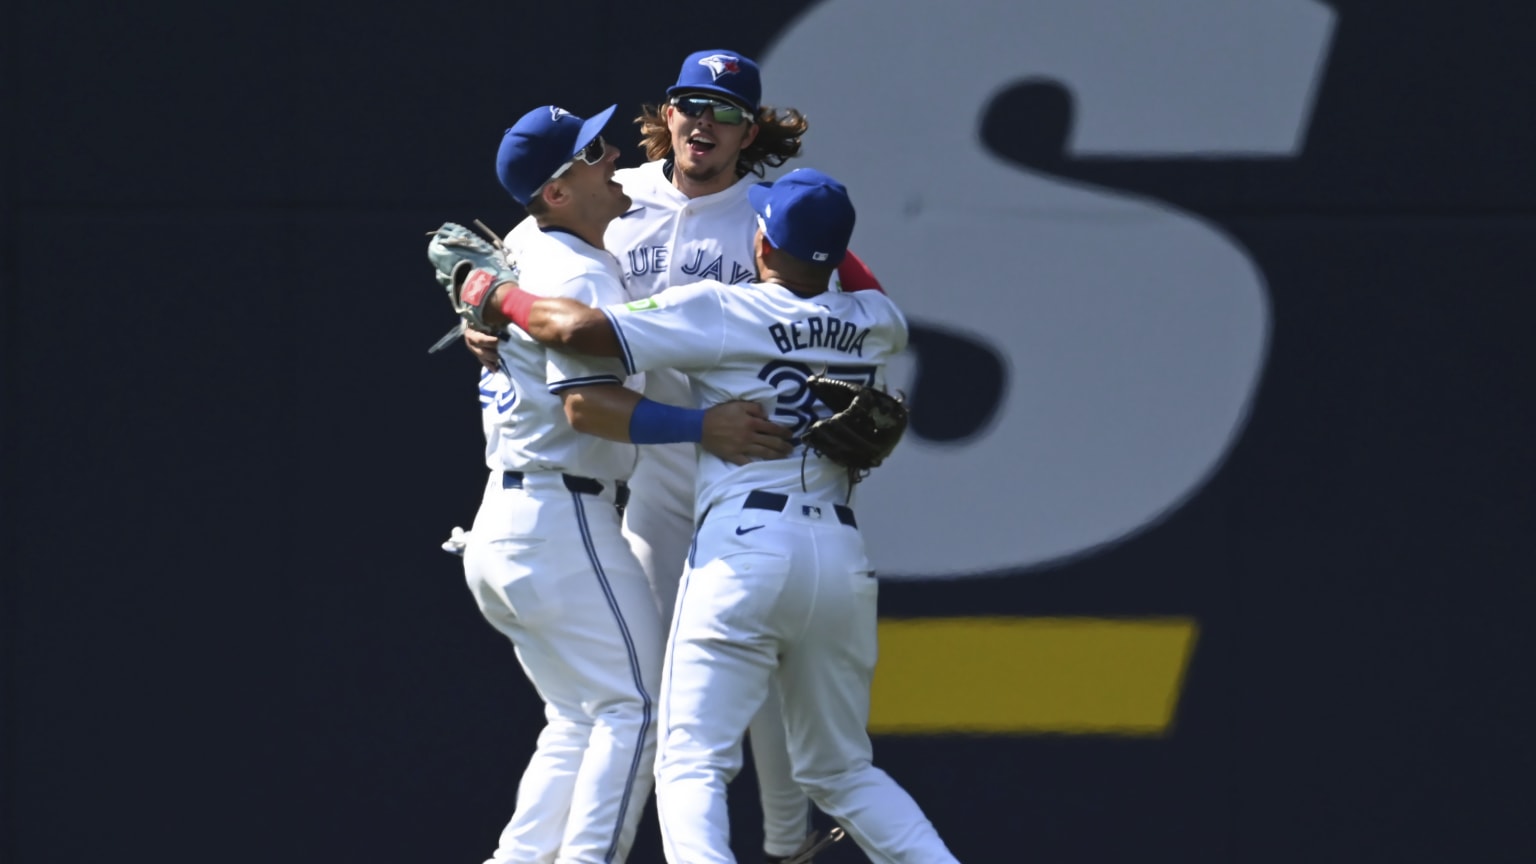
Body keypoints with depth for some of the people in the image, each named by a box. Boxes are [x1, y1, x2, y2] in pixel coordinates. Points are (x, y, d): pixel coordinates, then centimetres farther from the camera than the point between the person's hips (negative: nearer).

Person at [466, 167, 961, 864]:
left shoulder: (722, 311, -3)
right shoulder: (875, 322, 13)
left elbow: (580, 329, -10)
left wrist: (499, 295, 6)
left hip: (743, 546, -5)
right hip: (844, 557, 6)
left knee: (690, 765, -7)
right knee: (841, 773, 19)